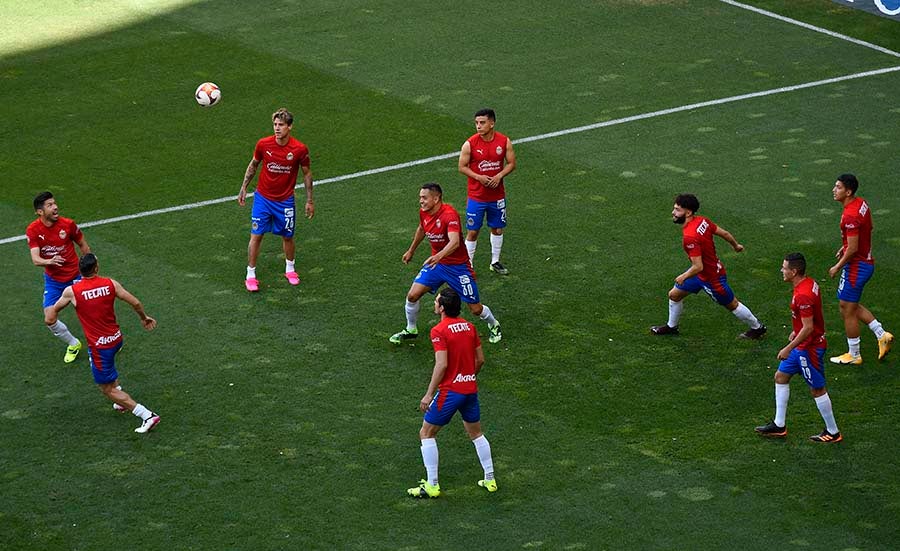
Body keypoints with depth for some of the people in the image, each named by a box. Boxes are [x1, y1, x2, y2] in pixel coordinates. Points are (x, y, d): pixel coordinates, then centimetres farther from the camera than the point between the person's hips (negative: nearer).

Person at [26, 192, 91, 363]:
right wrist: (50, 261, -43)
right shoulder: (33, 230, -15)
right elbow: (35, 259, -22)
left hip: (75, 277, -1)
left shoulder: (68, 224, -16)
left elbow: (83, 245, 1)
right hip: (52, 280, 1)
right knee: (49, 319, -7)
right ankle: (73, 344, 19)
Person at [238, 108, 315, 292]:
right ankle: (251, 275, 8)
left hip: (285, 200, 0)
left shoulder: (300, 149, -15)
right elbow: (253, 165, 6)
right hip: (262, 198, 0)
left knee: (287, 236, 11)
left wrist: (309, 201, 1)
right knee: (256, 235, -3)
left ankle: (290, 269, 35)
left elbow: (306, 174, -1)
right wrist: (243, 188, 8)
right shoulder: (263, 144, -12)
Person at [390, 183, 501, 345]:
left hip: (457, 266, -6)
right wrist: (411, 250, 29)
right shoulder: (423, 212, -5)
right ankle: (410, 330, 17)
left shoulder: (449, 214, -29)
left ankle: (494, 326, 34)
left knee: (475, 308, 2)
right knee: (412, 295, -7)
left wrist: (438, 256, -60)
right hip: (436, 263, 6)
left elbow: (454, 242, -43)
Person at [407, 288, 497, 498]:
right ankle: (490, 479, 25)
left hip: (450, 390, -7)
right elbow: (480, 359, 10)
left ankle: (432, 485, 4)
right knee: (476, 433, 22)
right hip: (470, 389, 7)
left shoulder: (439, 331, -14)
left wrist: (429, 394, -18)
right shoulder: (469, 327, 6)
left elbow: (442, 365, -21)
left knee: (426, 434, 6)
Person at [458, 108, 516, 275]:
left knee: (497, 229, 15)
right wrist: (478, 177, -20)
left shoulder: (504, 142, -6)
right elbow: (462, 167, -5)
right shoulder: (470, 144, -12)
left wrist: (499, 176, -15)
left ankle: (495, 262, 32)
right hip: (476, 197, -3)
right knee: (472, 232, 0)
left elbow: (511, 163, 2)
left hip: (497, 195, 3)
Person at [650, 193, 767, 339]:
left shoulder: (690, 237, -37)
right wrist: (736, 245, 20)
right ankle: (671, 327, 38)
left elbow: (698, 267, -36)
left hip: (712, 277, -9)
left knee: (732, 305, 14)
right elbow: (724, 233, 0)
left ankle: (757, 328, 35)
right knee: (674, 295, 16)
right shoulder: (702, 221, -12)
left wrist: (683, 277, -17)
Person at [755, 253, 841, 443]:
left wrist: (788, 348, -21)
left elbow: (808, 328, -28)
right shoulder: (809, 283, 2)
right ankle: (779, 425, 25)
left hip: (810, 347, -11)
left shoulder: (803, 295, -28)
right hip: (802, 346, 11)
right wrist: (796, 331, 23)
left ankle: (833, 433, 16)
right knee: (781, 377, 17)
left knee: (817, 389, 2)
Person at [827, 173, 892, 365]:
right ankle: (882, 335, 20)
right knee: (852, 306, 22)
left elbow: (853, 248, -25)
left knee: (847, 310, 3)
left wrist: (837, 267, -13)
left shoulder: (850, 216, -27)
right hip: (867, 261, 10)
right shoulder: (861, 203, 3)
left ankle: (853, 355, 15)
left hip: (856, 266, -10)